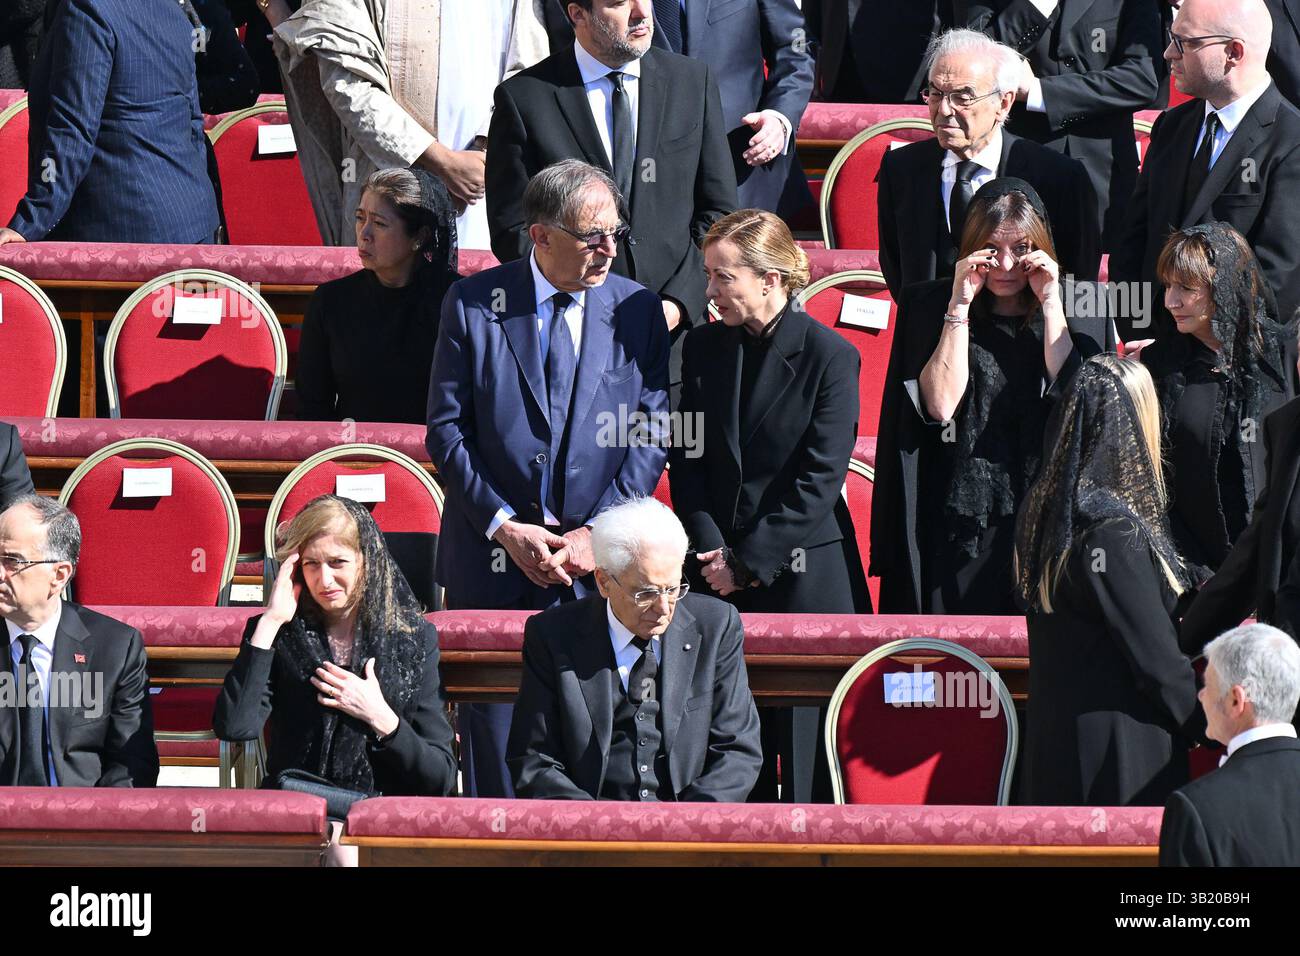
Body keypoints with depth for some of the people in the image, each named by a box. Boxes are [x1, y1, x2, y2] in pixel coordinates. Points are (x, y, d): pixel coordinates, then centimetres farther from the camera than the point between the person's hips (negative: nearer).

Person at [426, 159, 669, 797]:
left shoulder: (638, 310, 4)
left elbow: (651, 435, 2)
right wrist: (504, 527, -10)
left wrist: (598, 533, -9)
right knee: (494, 724, 3)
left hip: (599, 563, 1)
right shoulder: (472, 304, 0)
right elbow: (446, 431, 0)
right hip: (492, 561, 0)